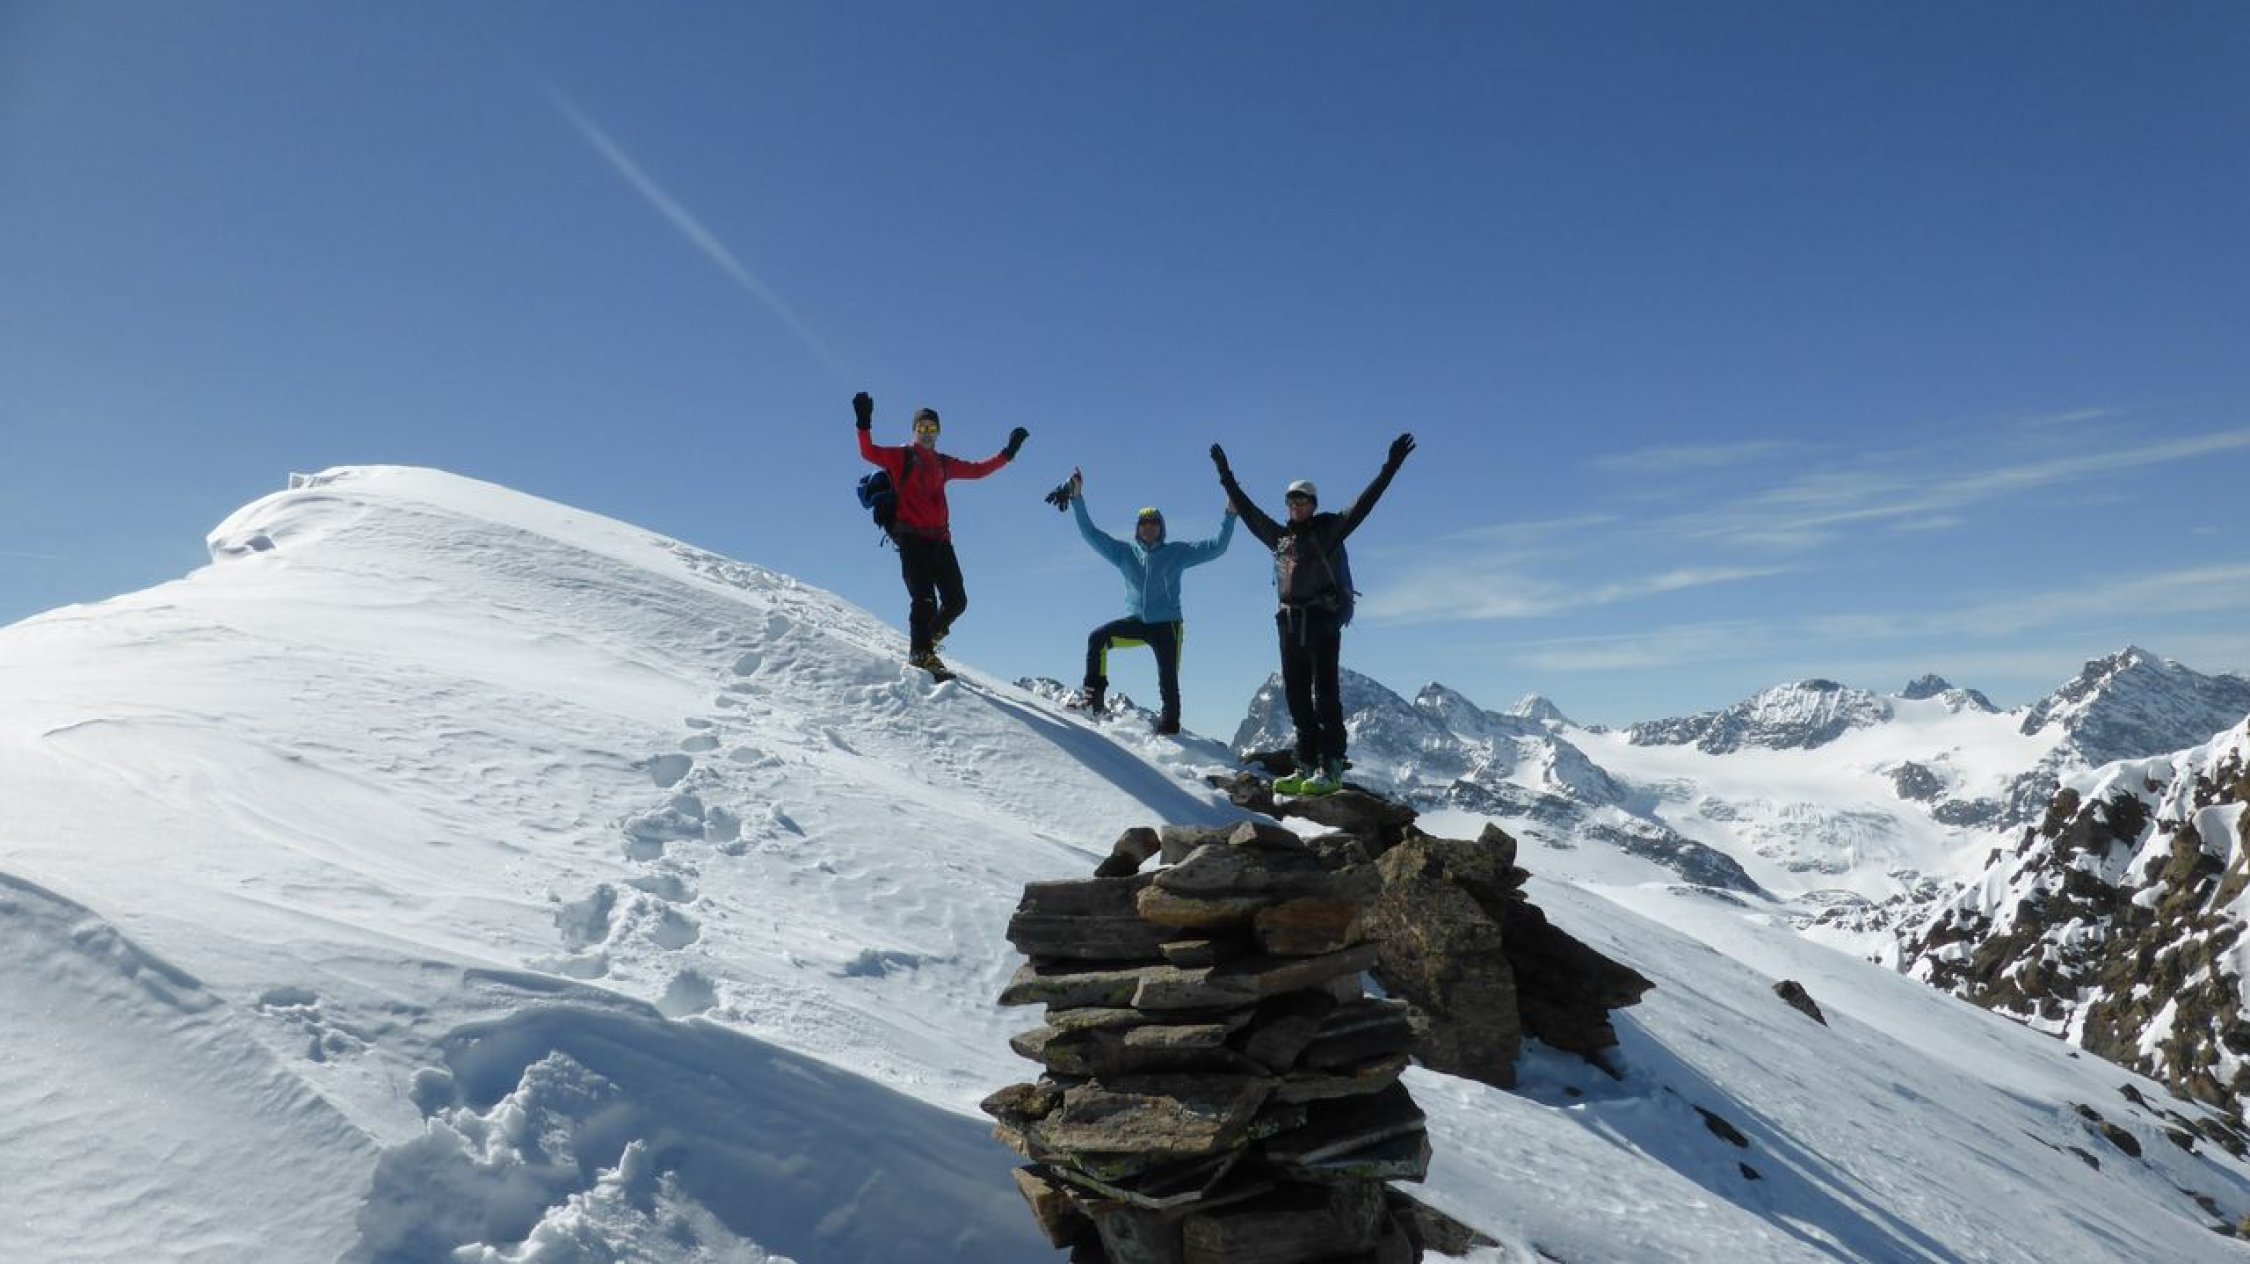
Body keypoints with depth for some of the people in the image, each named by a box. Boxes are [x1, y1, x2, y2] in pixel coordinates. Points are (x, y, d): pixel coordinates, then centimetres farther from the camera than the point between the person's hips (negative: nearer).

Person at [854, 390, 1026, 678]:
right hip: (912, 538, -5)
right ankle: (921, 654, -12)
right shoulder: (902, 457, 8)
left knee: (956, 601, 1)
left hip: (939, 540, 5)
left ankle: (927, 635, 24)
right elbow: (869, 452, -5)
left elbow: (978, 470, 29)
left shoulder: (943, 464, 22)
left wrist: (1008, 452, 27)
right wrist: (864, 424, -20)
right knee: (924, 598, -16)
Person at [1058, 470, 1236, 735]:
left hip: (1167, 625, -2)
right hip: (1136, 621, 2)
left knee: (1168, 680, -4)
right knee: (1097, 638, -18)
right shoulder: (1124, 552, 8)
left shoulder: (1177, 552, 3)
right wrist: (1077, 497, 0)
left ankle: (1169, 726, 7)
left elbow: (1216, 546, 0)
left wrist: (1229, 515, -11)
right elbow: (1090, 533, 6)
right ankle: (1094, 696, -13)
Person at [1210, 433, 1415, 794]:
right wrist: (1226, 478, 31)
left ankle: (1331, 768, -11)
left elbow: (1362, 504, -4)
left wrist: (1390, 468, -11)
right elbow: (1248, 510, 27)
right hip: (1290, 624, 6)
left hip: (1322, 621, -6)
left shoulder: (1328, 530, 4)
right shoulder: (1280, 537, 18)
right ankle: (1307, 766, 8)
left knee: (1325, 693, -9)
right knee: (1297, 697, 4)